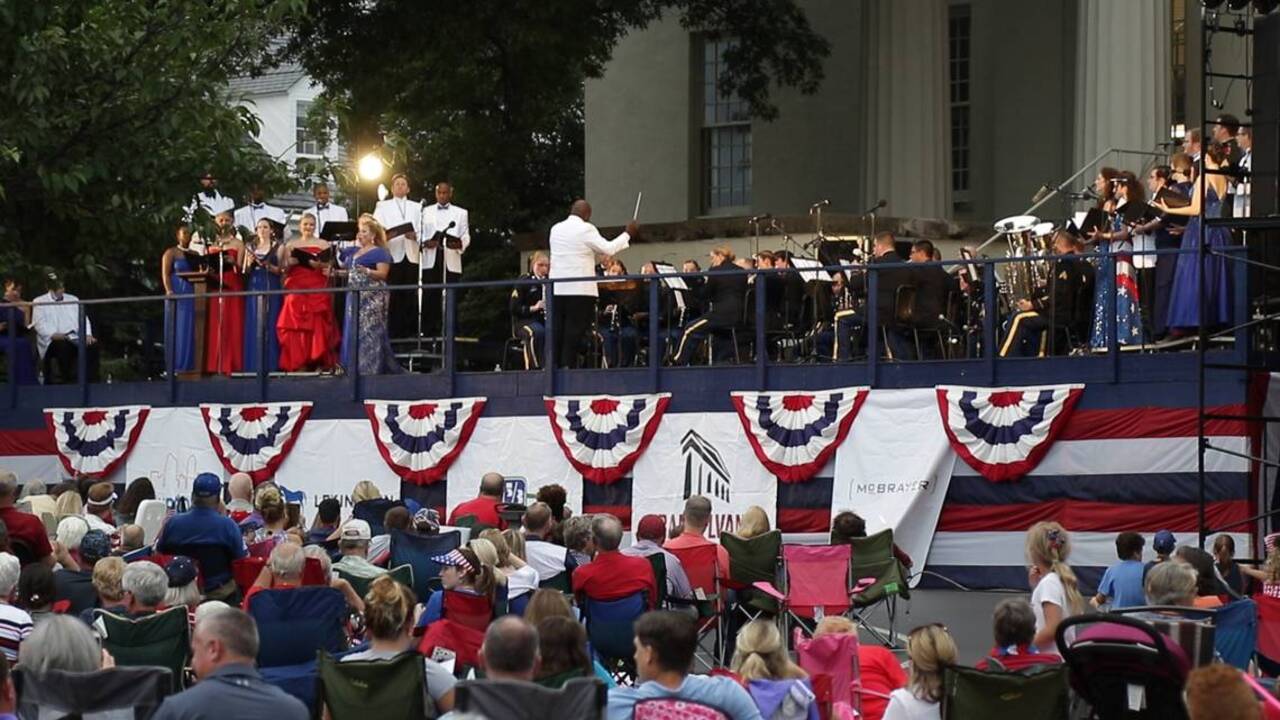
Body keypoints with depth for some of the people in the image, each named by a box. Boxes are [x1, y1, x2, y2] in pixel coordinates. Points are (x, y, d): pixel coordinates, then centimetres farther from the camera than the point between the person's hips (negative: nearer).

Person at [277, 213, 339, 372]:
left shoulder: (323, 244, 9)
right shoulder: (291, 245, 15)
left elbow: (330, 267, 4)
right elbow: (284, 267, 12)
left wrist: (319, 265, -15)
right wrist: (291, 262, -8)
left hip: (317, 288, -2)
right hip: (296, 288, 2)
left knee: (317, 324, -9)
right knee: (295, 324, -5)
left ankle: (318, 361, -9)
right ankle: (298, 363, -3)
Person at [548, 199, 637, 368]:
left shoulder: (556, 229, 11)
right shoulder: (586, 229, -8)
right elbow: (608, 249, -8)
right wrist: (627, 234, 3)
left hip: (556, 289, 5)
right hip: (580, 289, -5)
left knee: (557, 331, 8)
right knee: (574, 332, -3)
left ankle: (555, 366, 5)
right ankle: (568, 366, -7)